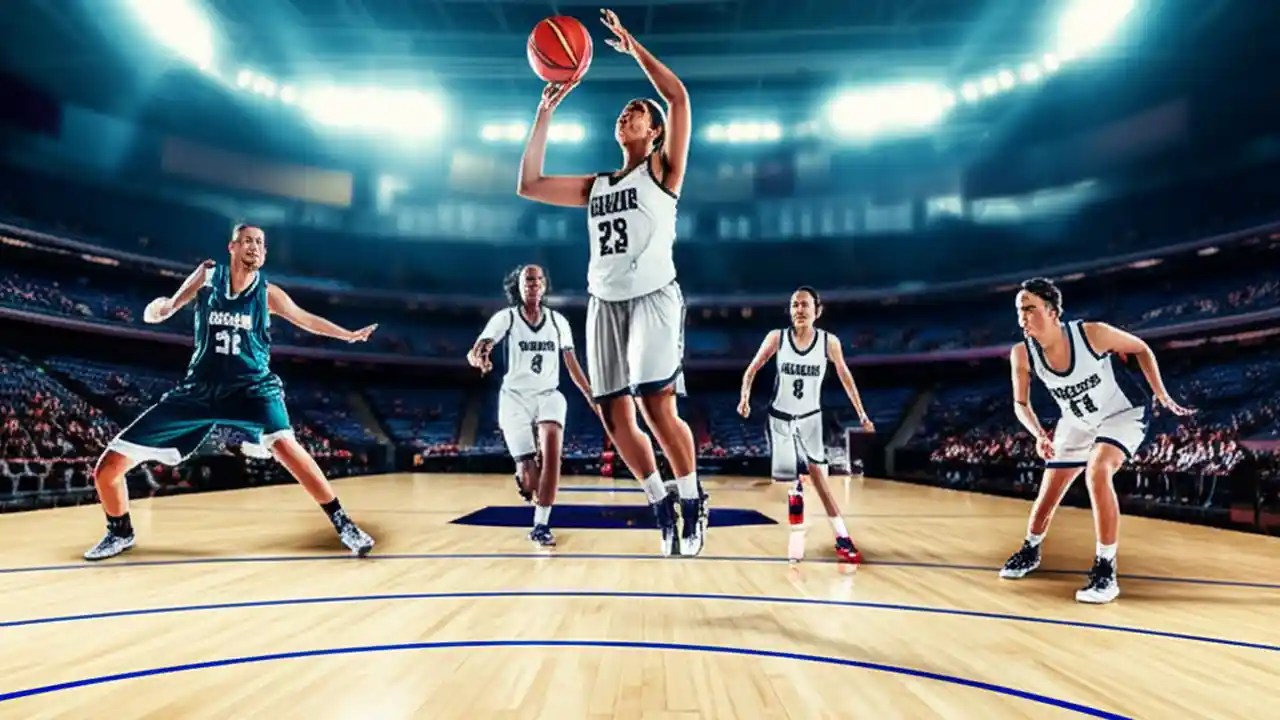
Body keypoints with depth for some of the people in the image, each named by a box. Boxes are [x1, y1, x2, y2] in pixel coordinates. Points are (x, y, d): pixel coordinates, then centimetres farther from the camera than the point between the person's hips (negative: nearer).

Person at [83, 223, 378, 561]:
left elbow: (306, 319, 14)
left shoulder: (267, 292, -1)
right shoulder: (207, 274, 1)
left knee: (283, 442, -34)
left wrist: (349, 335, 9)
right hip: (198, 390, 3)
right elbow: (153, 314, 5)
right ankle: (120, 533, 31)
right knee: (107, 468, 0)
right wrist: (158, 307, -19)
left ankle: (342, 524, -23)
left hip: (252, 385, -2)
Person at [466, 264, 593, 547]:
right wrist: (478, 358, -43)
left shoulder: (558, 321, 5)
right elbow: (475, 351, -19)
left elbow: (572, 365, 12)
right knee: (530, 480, -8)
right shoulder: (505, 317, -4)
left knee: (552, 447, -28)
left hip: (549, 396, 2)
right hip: (515, 397, -2)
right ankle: (523, 475, 33)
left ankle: (541, 526, -17)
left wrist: (592, 397, 8)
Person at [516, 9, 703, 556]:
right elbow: (528, 186, 17)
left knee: (657, 407, -16)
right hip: (605, 304, 6)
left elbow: (678, 96, -5)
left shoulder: (662, 170, 7)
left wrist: (632, 46, 3)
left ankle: (693, 503, 5)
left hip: (653, 297, -5)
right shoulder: (595, 186, 21)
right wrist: (545, 113, 18)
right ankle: (661, 505, 18)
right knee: (615, 418, 1)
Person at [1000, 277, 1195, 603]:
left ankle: (1106, 570, -15)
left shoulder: (1092, 333, -30)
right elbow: (1021, 403, -8)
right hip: (1078, 422, 4)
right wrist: (1040, 435, -25)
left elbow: (1141, 349, -9)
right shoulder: (1022, 354, -22)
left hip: (1125, 413, -4)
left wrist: (1163, 397, -9)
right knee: (1049, 492, 9)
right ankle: (1030, 551, 37)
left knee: (1097, 472, -29)